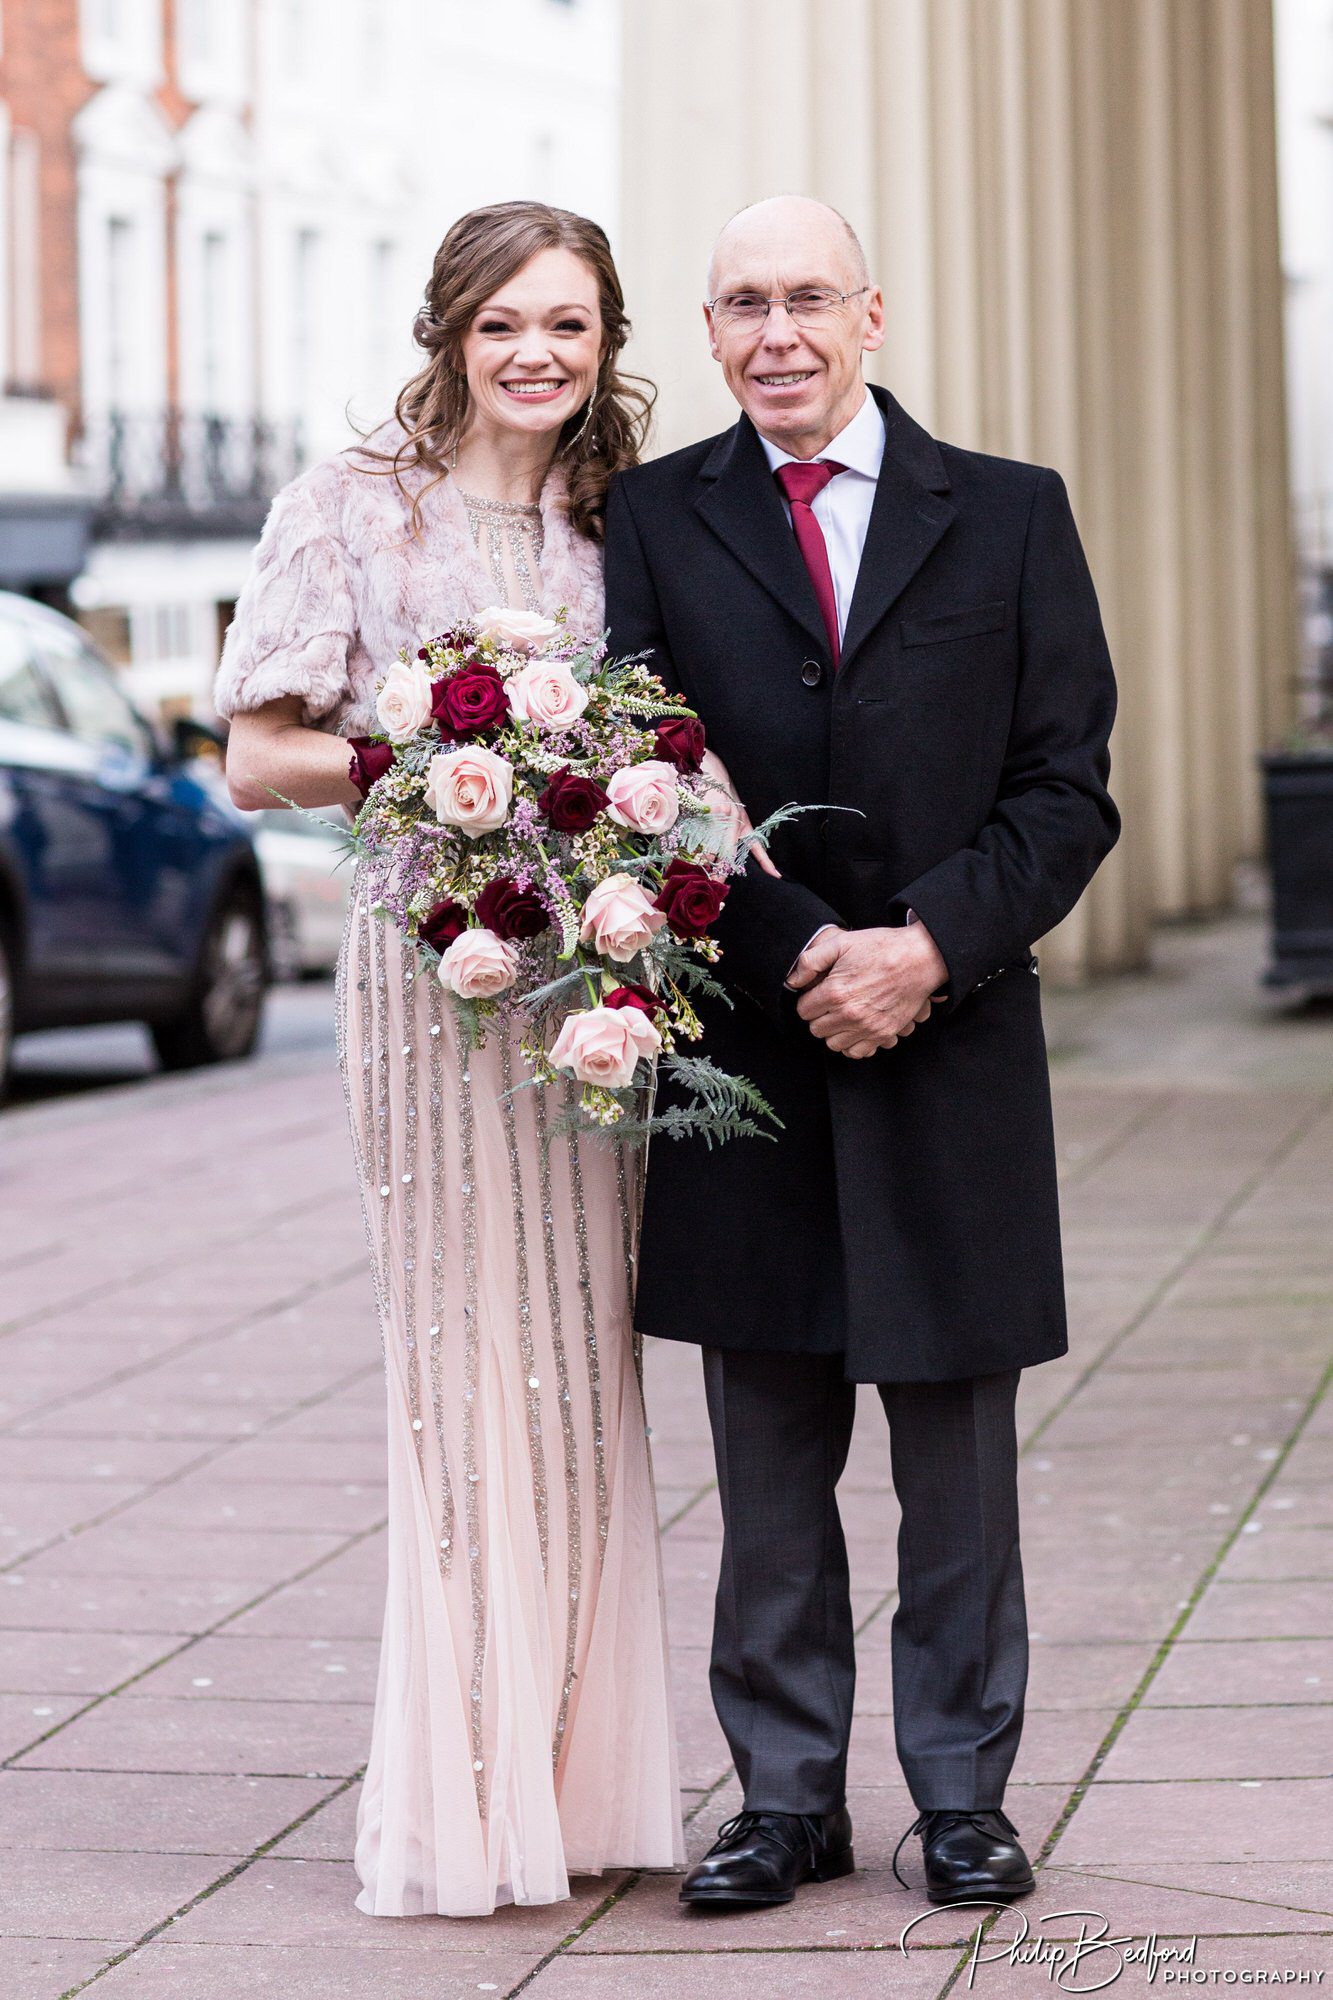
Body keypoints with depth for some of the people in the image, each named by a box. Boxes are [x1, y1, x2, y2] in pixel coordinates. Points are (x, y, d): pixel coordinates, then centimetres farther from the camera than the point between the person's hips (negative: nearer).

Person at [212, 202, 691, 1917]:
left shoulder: (619, 520, 13)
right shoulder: (353, 505, 0)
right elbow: (260, 758, -1)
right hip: (436, 956, -4)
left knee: (583, 1359, 6)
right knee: (466, 1360, -5)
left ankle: (577, 1775, 13)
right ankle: (465, 1798, 2)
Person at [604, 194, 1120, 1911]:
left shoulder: (1010, 516, 6)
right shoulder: (655, 519, 5)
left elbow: (1067, 787, 2)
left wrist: (932, 943, -13)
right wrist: (798, 956, -13)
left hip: (953, 1047, 0)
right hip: (744, 1053, 0)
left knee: (955, 1459, 6)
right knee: (769, 1464, 6)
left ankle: (962, 1795, 17)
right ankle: (788, 1797, 16)